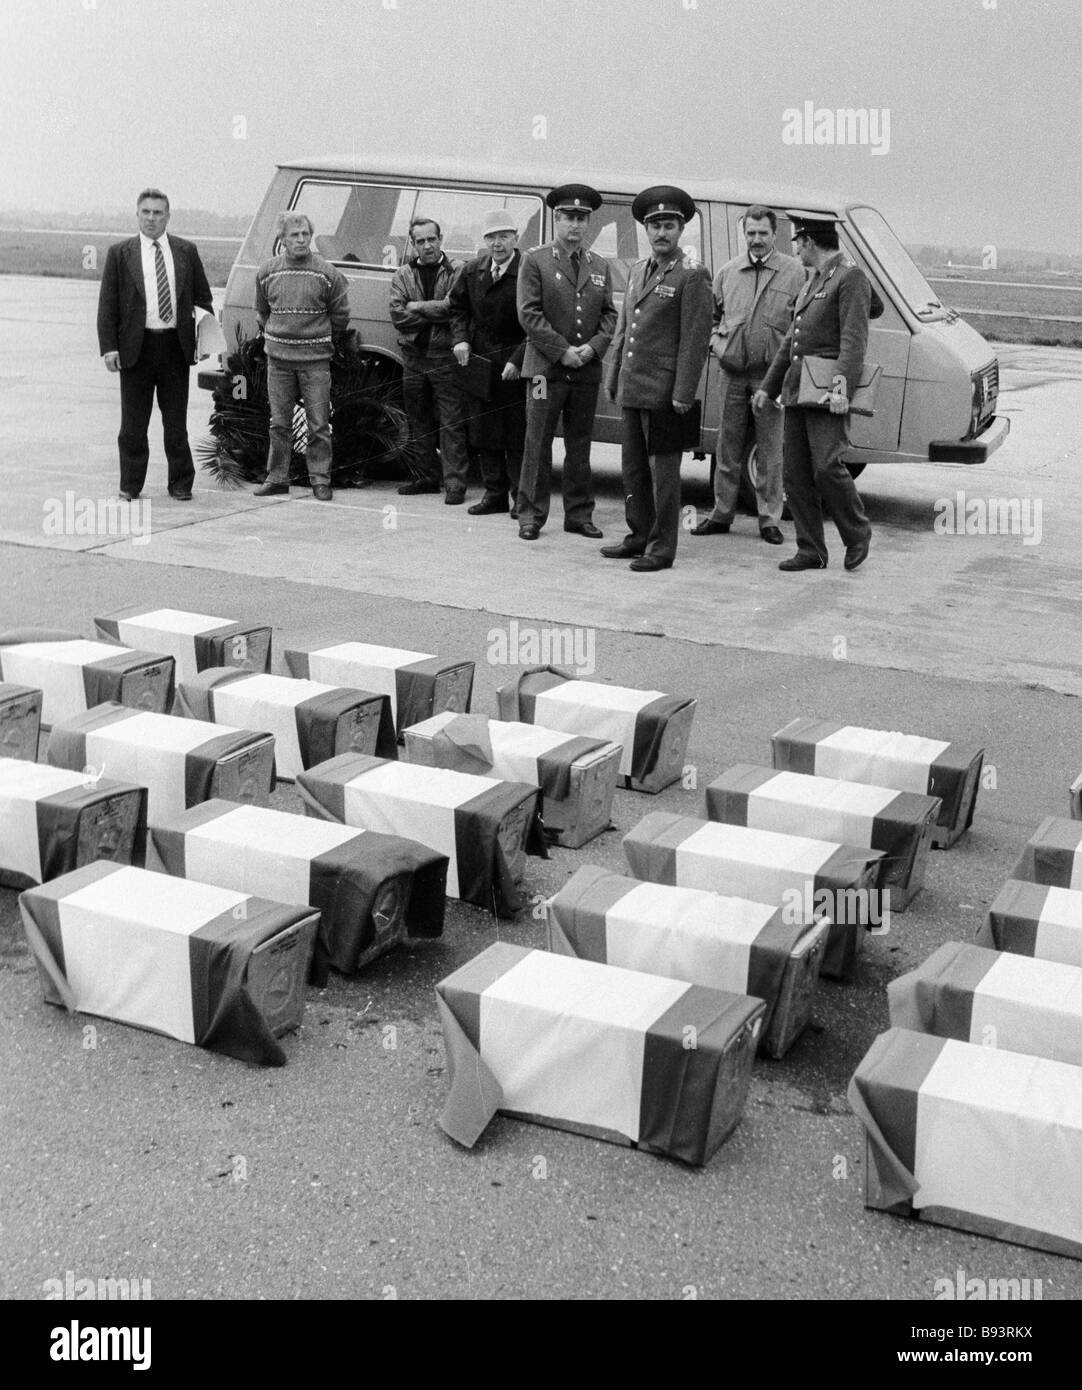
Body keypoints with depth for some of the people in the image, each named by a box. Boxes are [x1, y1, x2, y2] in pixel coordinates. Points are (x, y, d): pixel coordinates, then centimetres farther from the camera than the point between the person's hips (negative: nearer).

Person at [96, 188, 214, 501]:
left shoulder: (187, 251, 8)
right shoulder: (119, 253, 3)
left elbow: (202, 296, 14)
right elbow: (107, 304, 1)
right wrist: (109, 347, -7)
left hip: (176, 346, 1)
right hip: (136, 347, -1)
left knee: (176, 421, 8)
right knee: (133, 423, 5)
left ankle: (180, 484, 17)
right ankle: (130, 486, 15)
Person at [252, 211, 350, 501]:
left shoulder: (327, 273, -4)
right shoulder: (267, 272, 4)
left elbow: (340, 315, 5)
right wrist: (273, 337, 16)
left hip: (315, 360, -2)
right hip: (278, 358, 2)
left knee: (318, 424, -1)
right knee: (279, 423, 7)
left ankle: (320, 480, 6)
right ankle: (277, 478, 15)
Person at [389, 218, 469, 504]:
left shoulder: (457, 272, 0)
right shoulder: (403, 275, 10)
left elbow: (455, 307, -16)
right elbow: (397, 315, -3)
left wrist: (418, 307, -9)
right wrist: (437, 313, -8)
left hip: (445, 357, -4)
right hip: (413, 356, 5)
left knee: (451, 424, -7)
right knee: (418, 422, 12)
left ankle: (455, 483, -5)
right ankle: (425, 478, 22)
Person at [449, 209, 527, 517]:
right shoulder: (472, 270, 6)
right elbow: (458, 307, 18)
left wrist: (518, 361, -19)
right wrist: (460, 339, 1)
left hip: (516, 367, -6)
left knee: (518, 434, -1)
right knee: (484, 431, 11)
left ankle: (521, 497, 8)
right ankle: (495, 493, 21)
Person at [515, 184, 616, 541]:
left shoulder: (600, 267, 14)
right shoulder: (535, 261, 0)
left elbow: (609, 314, 11)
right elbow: (529, 314, -7)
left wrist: (593, 348, -7)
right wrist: (562, 351, -12)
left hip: (587, 370, 4)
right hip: (547, 368, -4)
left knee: (580, 445, 9)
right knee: (538, 444, 0)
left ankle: (579, 515, 16)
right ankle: (531, 515, 7)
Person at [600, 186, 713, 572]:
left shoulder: (693, 275, -7)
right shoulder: (637, 270, 15)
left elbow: (695, 339, -12)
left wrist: (683, 394, -16)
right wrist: (613, 377, 14)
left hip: (663, 392, -7)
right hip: (631, 388, 7)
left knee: (662, 471, -2)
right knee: (633, 468, 14)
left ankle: (661, 548, 4)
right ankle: (639, 536, 25)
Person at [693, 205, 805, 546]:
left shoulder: (794, 272, 1)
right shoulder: (727, 272, 11)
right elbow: (711, 315, 21)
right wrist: (715, 341, 5)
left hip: (771, 374, -3)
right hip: (732, 372, 3)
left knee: (770, 451, 2)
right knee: (728, 447, 9)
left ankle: (770, 519, 10)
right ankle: (721, 514, 19)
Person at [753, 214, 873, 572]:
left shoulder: (851, 278, -5)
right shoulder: (812, 283, 23)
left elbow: (854, 340, -15)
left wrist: (842, 385, -26)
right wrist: (768, 387, 27)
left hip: (827, 394, -9)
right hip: (796, 391, 9)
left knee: (827, 467, -13)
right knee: (795, 472, 5)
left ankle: (858, 535, 8)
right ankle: (811, 551, 12)